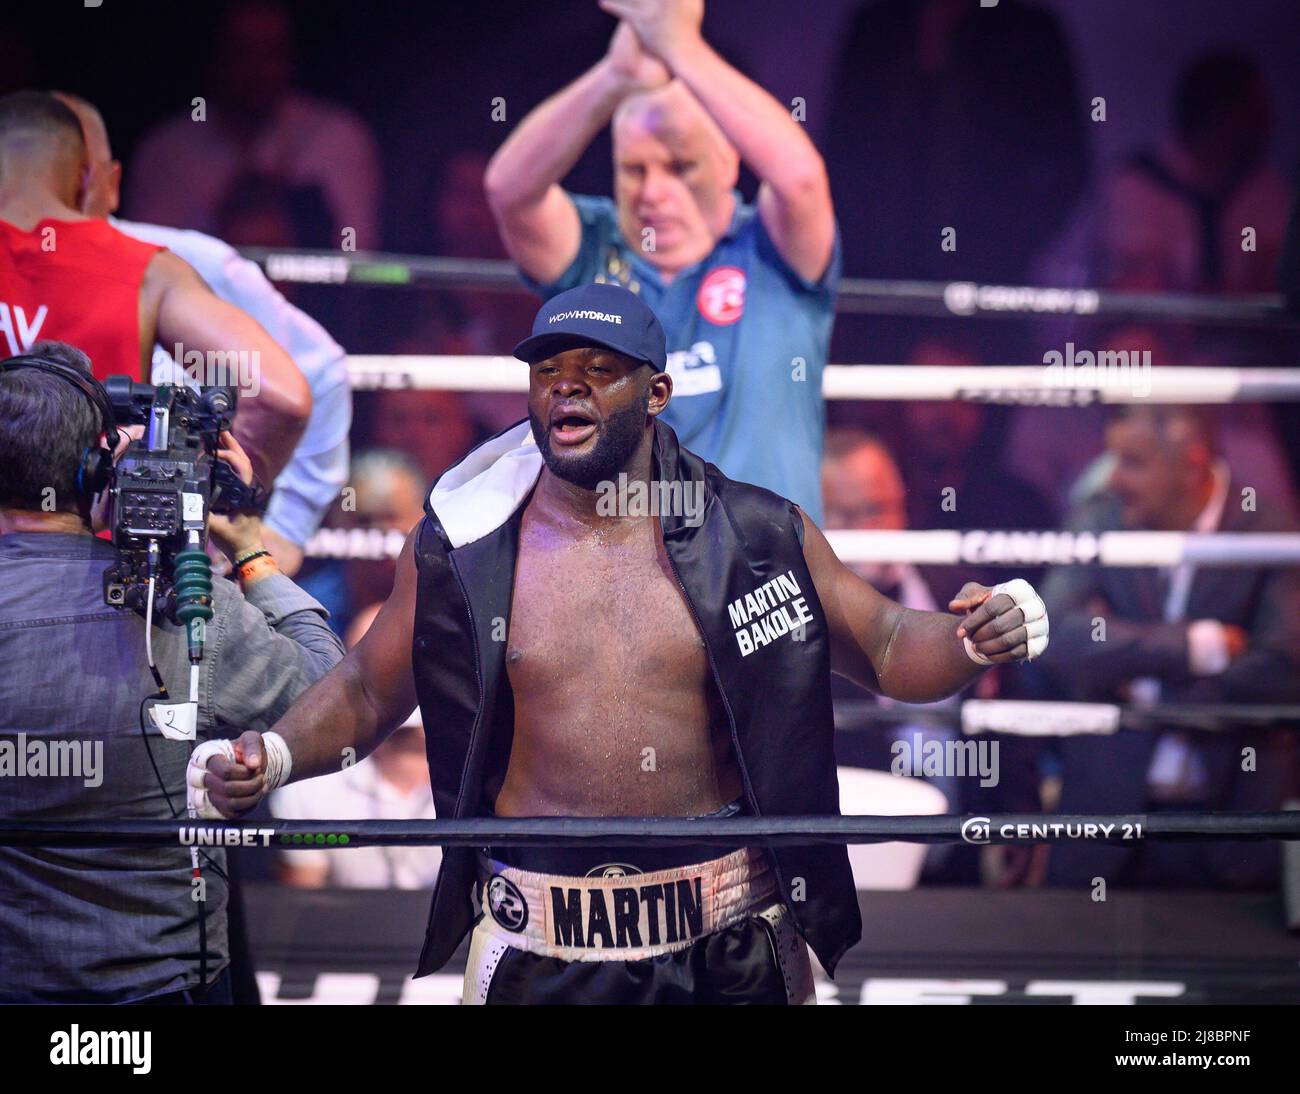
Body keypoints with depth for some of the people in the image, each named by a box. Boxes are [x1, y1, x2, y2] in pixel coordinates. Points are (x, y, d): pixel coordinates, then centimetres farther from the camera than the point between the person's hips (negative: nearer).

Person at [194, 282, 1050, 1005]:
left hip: (730, 938, 0)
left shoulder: (753, 535, 0)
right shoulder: (460, 549, 2)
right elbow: (367, 689, 11)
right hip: (539, 940, 0)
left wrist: (975, 643, -14)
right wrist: (272, 755, -5)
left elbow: (885, 647, 6)